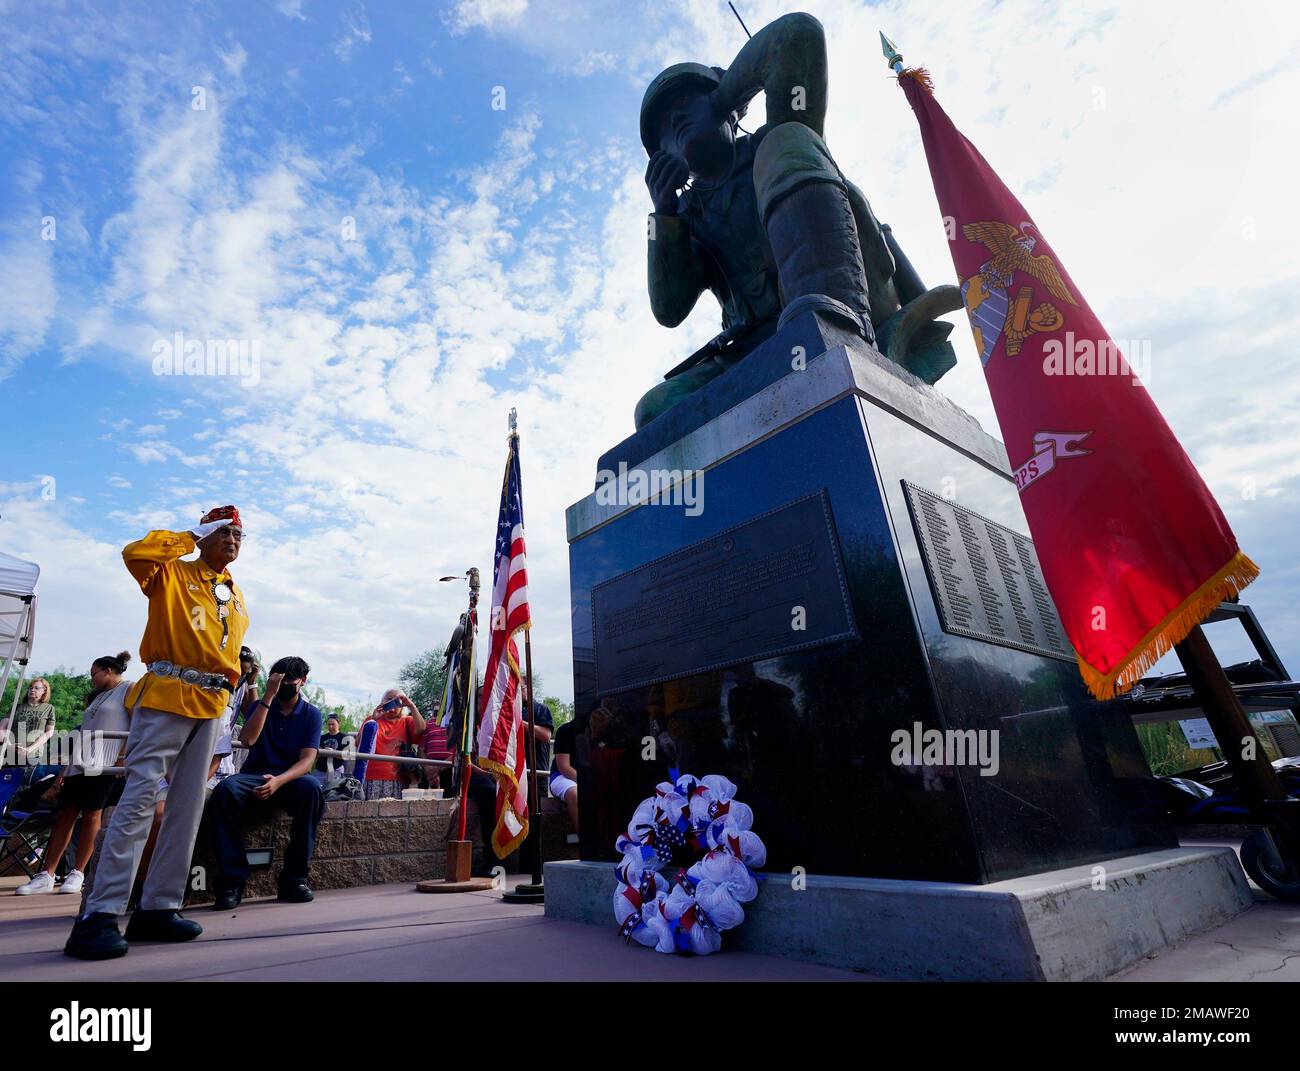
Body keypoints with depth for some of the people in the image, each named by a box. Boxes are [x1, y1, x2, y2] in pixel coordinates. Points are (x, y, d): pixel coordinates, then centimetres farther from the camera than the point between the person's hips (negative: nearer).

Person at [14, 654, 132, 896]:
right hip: (80, 763, 8)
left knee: (91, 816, -5)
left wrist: (122, 757, -17)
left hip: (104, 765, -8)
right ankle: (46, 876, 6)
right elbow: (84, 734, 25)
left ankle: (77, 874, 2)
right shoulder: (95, 697, 26)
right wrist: (61, 775, 20)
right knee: (64, 815, 3)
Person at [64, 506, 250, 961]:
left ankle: (158, 908, 15)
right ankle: (99, 915, -4)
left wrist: (231, 675, 10)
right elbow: (135, 553, -17)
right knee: (140, 796, -11)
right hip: (166, 698, -6)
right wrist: (189, 539, -5)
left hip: (212, 705, 6)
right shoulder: (174, 572, 4)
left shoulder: (235, 595, 19)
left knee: (188, 806, 7)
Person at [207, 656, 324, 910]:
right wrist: (268, 696, -12)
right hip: (254, 775, 2)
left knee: (312, 789, -35)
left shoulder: (312, 714, 5)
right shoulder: (260, 705, 10)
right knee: (224, 790, -33)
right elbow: (247, 739, -10)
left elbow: (307, 759, -7)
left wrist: (278, 781, -27)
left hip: (290, 777, -1)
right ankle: (232, 879, -25)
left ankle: (295, 877, -22)